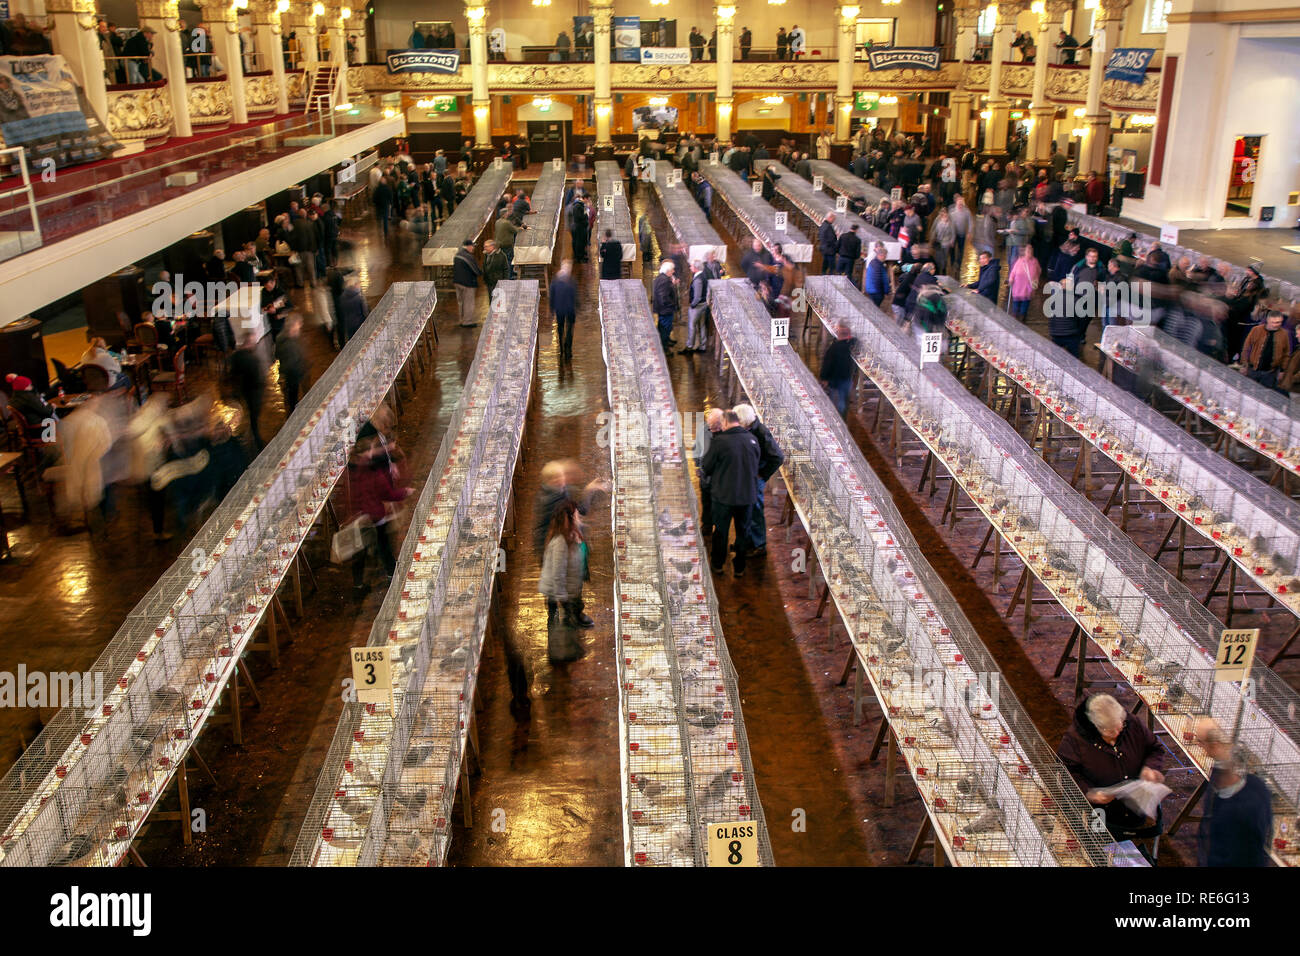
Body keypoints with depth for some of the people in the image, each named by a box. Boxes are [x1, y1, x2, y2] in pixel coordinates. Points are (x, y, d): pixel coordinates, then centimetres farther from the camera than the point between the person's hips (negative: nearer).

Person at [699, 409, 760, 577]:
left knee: (721, 531, 16)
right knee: (743, 531, 17)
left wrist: (702, 471, 14)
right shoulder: (752, 439, -5)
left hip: (724, 495, -3)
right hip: (747, 495, 3)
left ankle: (717, 564, 30)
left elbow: (706, 466, -8)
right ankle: (739, 568, 26)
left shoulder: (719, 441, -19)